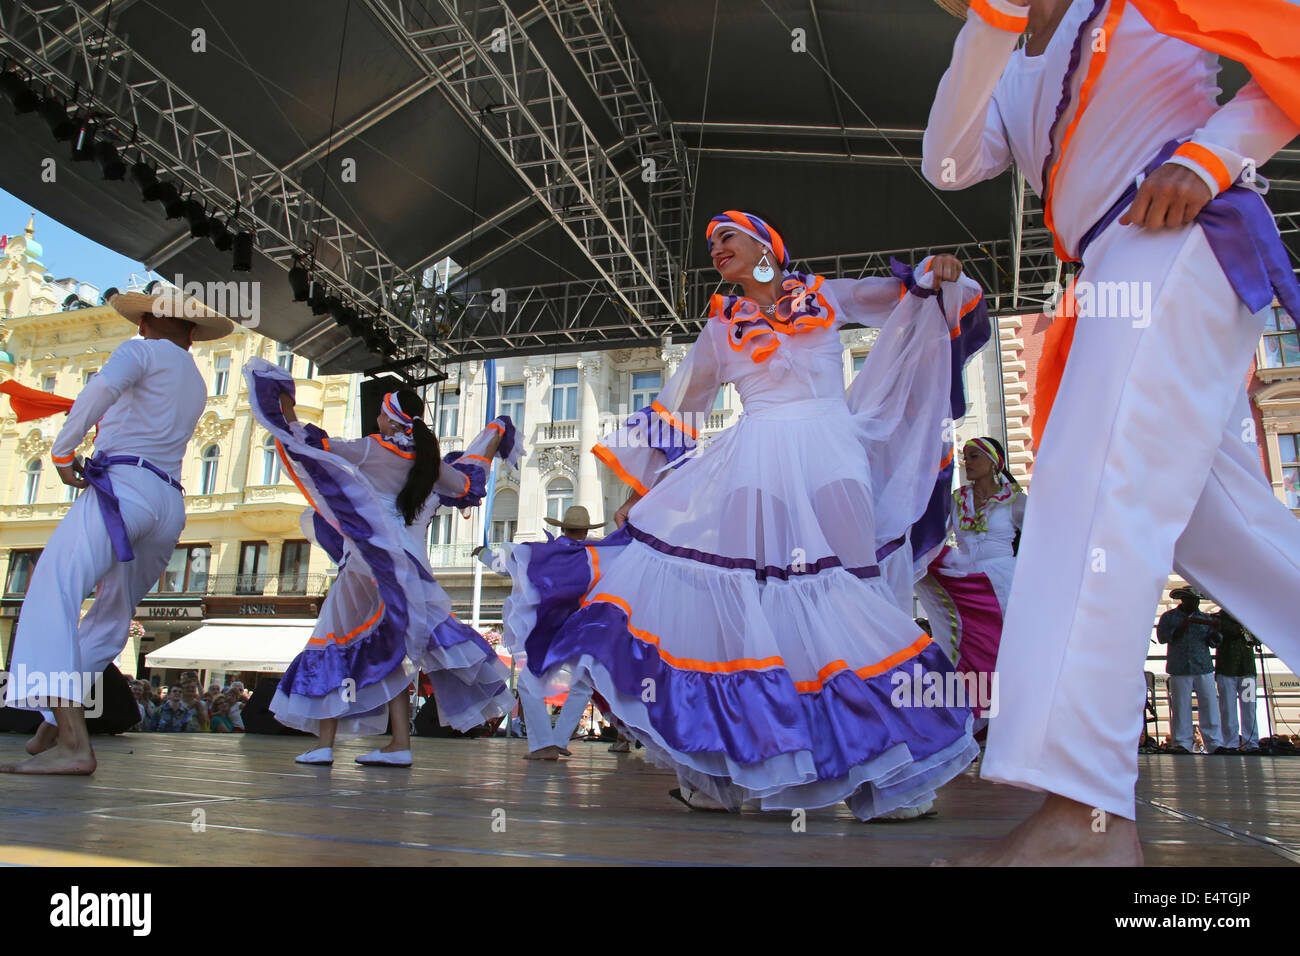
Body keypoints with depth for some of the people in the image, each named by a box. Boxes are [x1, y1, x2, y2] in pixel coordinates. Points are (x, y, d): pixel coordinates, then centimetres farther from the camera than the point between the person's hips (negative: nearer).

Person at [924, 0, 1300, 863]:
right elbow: (949, 166, 5)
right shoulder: (1010, 79, 26)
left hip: (1181, 242, -8)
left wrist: (1207, 156, -10)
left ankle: (1085, 812, -31)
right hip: (1116, 275, 8)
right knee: (1220, 520, 7)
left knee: (1100, 481, -25)